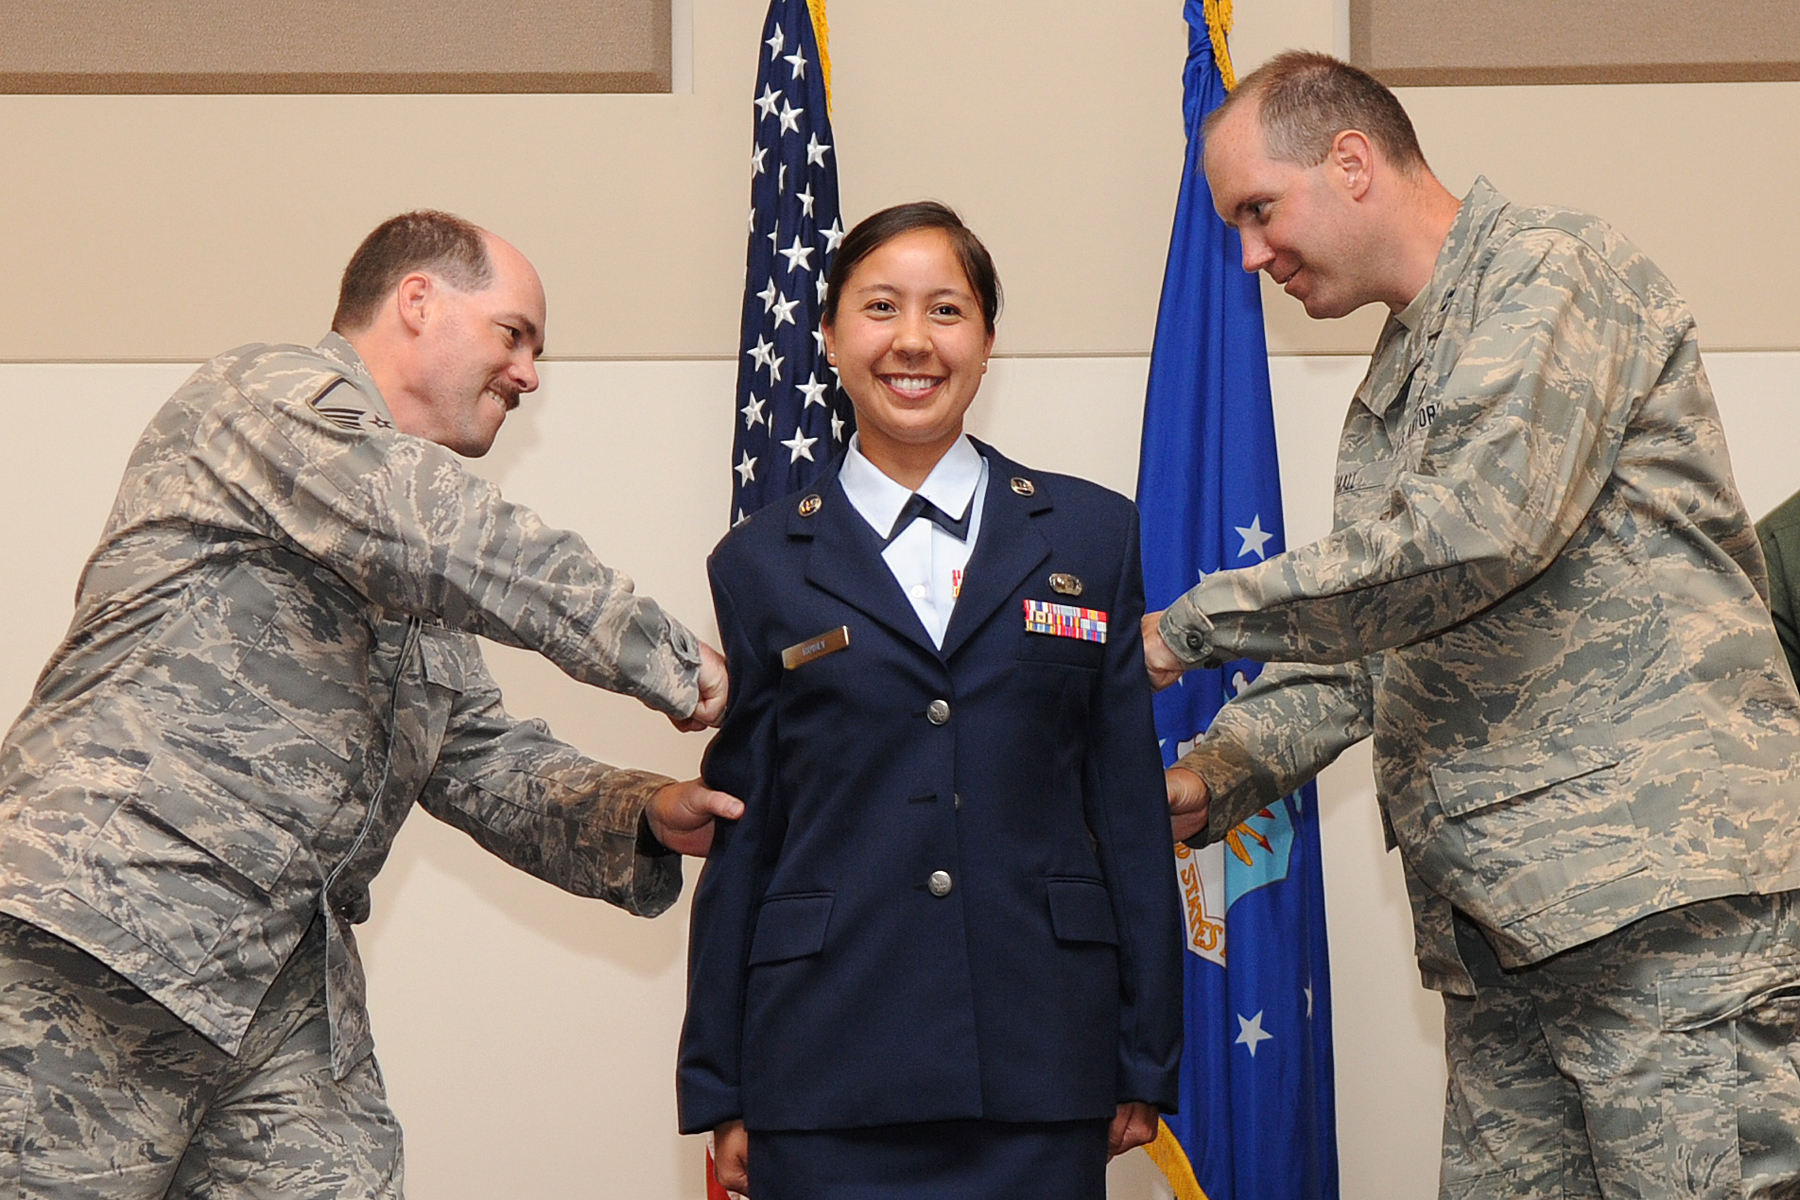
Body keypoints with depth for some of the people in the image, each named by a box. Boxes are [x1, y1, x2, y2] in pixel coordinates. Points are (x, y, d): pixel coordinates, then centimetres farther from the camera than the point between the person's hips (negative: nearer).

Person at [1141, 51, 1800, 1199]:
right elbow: (1363, 652, 27)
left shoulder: (1555, 272, -4)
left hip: (1664, 891, -9)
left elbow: (1474, 531, -18)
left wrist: (1194, 623, -11)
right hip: (1499, 929, 9)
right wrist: (1214, 778, 10)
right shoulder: (1389, 392, 25)